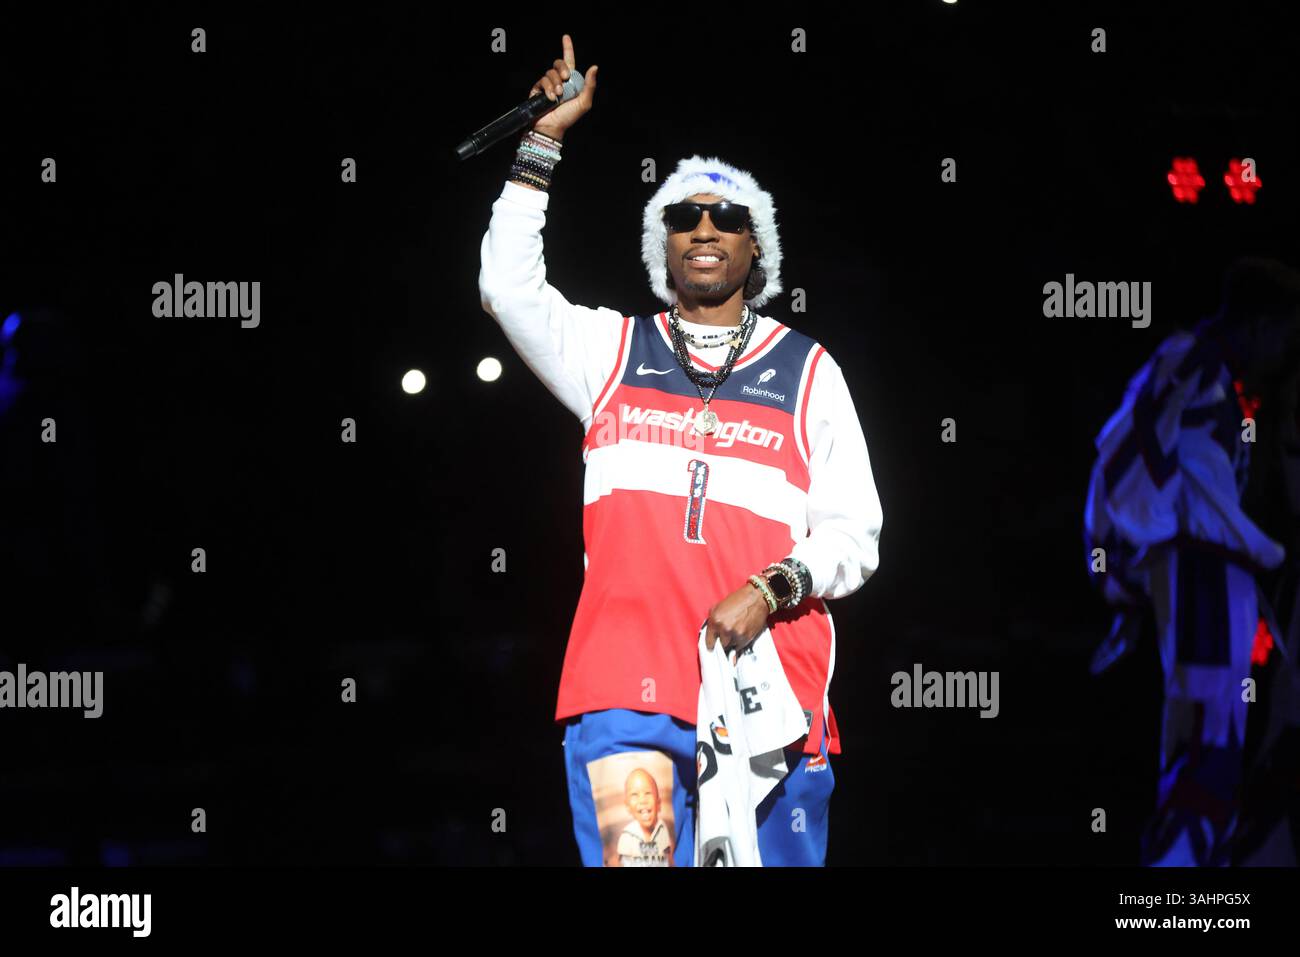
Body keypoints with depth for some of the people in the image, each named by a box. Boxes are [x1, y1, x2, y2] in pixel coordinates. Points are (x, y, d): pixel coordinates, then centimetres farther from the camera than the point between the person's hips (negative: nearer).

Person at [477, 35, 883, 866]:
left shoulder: (807, 371, 14)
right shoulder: (614, 351, 18)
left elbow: (855, 534, 9)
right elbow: (509, 284, 5)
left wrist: (770, 590, -9)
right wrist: (544, 139, 5)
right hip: (626, 688, 0)